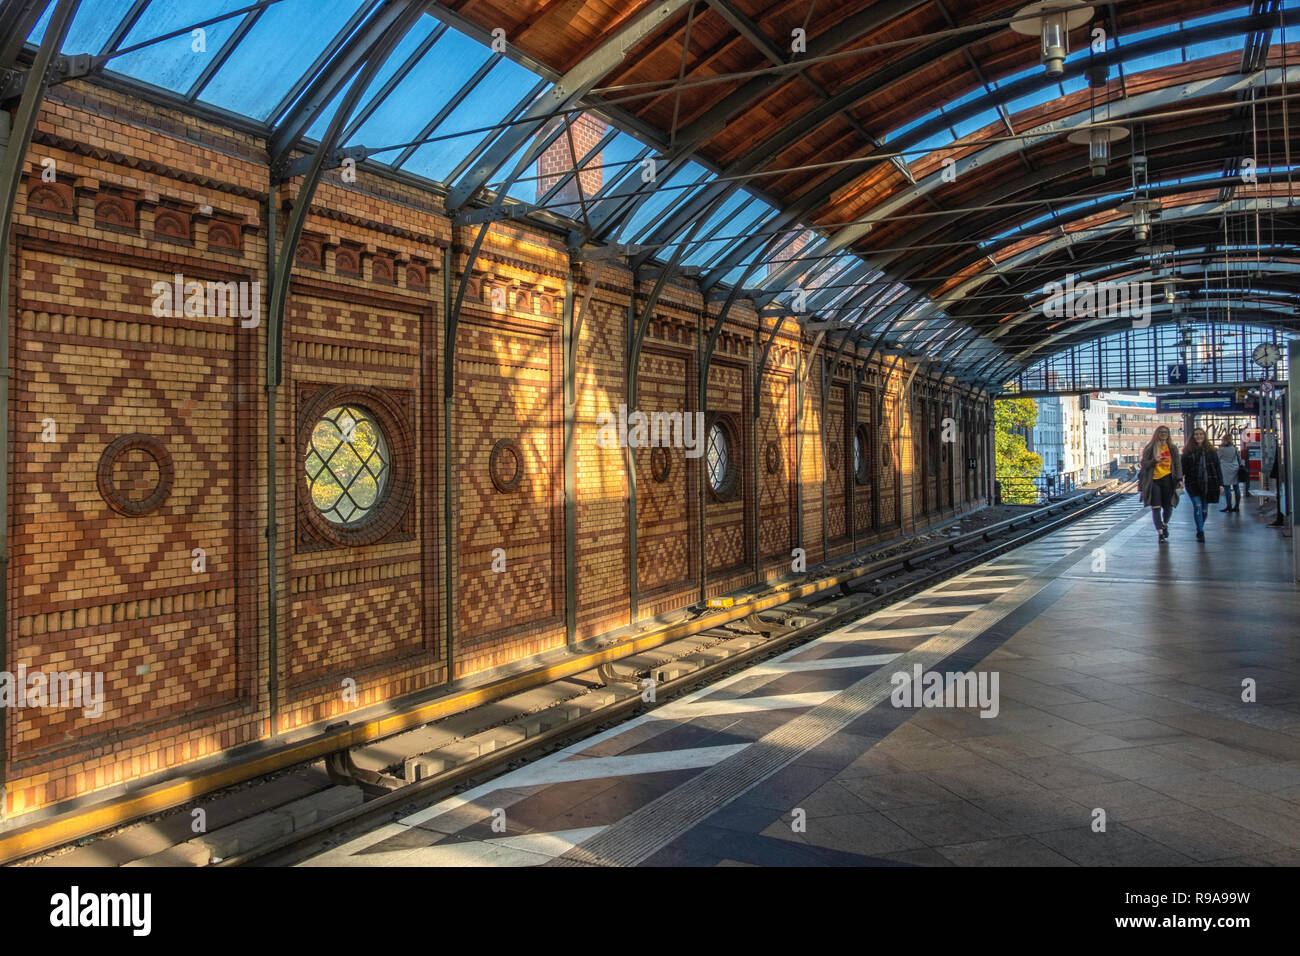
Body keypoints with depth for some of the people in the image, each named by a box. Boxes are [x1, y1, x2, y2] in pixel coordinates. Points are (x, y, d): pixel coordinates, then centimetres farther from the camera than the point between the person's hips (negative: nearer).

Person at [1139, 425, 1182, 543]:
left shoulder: (1172, 448, 8)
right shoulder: (1150, 448, 3)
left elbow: (1178, 464, 8)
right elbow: (1143, 464, 1)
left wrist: (1179, 479, -2)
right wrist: (1154, 461, -18)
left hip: (1167, 479, 2)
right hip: (1153, 480, -2)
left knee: (1168, 507, 6)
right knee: (1156, 508, -7)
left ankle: (1165, 525, 36)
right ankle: (1160, 533, -4)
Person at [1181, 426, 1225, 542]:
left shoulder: (1211, 451, 8)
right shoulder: (1188, 452, 3)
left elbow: (1217, 468, 10)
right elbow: (1183, 467, 1)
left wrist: (1220, 484, 6)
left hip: (1208, 484, 2)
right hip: (1193, 484, -2)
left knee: (1204, 508, 8)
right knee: (1197, 506, -14)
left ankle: (1200, 530, 23)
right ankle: (1200, 532, -14)